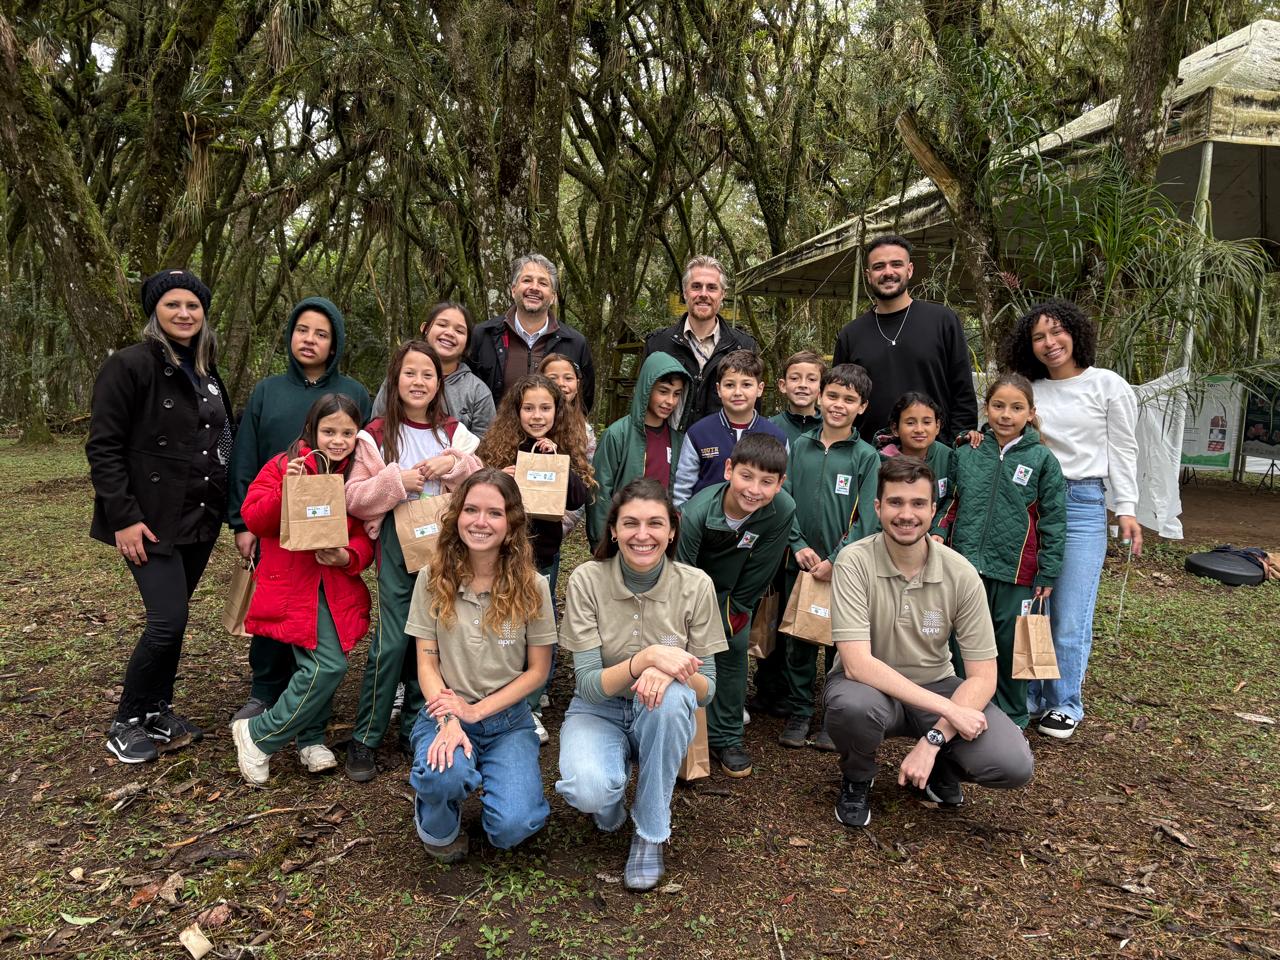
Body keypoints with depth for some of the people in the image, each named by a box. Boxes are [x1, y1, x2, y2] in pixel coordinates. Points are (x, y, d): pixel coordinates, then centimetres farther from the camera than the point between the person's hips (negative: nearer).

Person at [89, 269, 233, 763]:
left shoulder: (207, 374, 12)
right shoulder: (130, 365, -9)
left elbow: (225, 444, 19)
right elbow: (102, 447, -12)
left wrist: (233, 514, 12)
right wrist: (124, 518, -17)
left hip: (200, 519, 6)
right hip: (152, 521, -6)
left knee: (172, 619, 12)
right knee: (168, 620, -10)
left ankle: (158, 711, 26)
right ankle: (127, 723, 8)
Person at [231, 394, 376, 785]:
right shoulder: (283, 466, -4)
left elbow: (366, 535, 7)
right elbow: (253, 519, -9)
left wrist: (349, 556, -14)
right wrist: (286, 489, -24)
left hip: (336, 587, 5)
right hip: (293, 586, -5)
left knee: (325, 665, 8)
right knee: (328, 666, -13)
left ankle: (311, 739, 30)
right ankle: (257, 735, 5)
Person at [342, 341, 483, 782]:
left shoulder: (455, 434, 8)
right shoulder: (377, 434, 3)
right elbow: (353, 497, -1)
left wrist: (455, 464, -13)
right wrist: (396, 480, -15)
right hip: (397, 543, -2)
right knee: (392, 641, -5)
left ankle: (414, 727, 23)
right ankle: (364, 739, 8)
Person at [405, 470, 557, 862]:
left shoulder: (530, 586, -6)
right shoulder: (434, 579, -4)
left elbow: (537, 670, -2)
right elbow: (427, 662, -3)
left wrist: (476, 711, -13)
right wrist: (449, 720, -21)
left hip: (508, 718, 0)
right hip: (445, 712, 0)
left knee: (512, 828, -21)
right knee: (444, 775, -35)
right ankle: (437, 826, 3)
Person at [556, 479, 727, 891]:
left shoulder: (696, 584, -13)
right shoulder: (587, 580, -15)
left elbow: (706, 689, -9)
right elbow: (589, 685, -17)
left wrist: (670, 670, -31)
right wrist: (647, 657, -35)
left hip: (664, 717, 2)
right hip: (598, 711, -1)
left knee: (672, 694, -35)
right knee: (590, 791, -33)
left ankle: (651, 834, -12)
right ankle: (610, 798, 8)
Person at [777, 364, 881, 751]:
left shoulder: (867, 457, -4)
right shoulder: (800, 446, 4)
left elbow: (867, 519, -8)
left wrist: (836, 560, -14)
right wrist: (798, 544, -8)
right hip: (801, 563, 2)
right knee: (798, 641, 10)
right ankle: (798, 714, 24)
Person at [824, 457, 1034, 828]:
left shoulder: (961, 574, -13)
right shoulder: (854, 562, -20)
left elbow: (983, 675, -10)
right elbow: (857, 663, -27)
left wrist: (933, 739, -23)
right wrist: (947, 708, -30)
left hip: (936, 686, 2)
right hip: (869, 684, -2)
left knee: (1014, 764, -21)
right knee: (851, 706, -38)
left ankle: (939, 764, 15)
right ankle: (857, 780, 0)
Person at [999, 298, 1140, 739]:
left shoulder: (1108, 385, 3)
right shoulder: (1029, 390, 10)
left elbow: (1123, 452, 3)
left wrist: (1127, 510, -3)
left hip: (1083, 503, -3)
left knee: (1069, 616, -2)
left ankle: (1064, 705, 15)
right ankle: (1026, 696, 19)